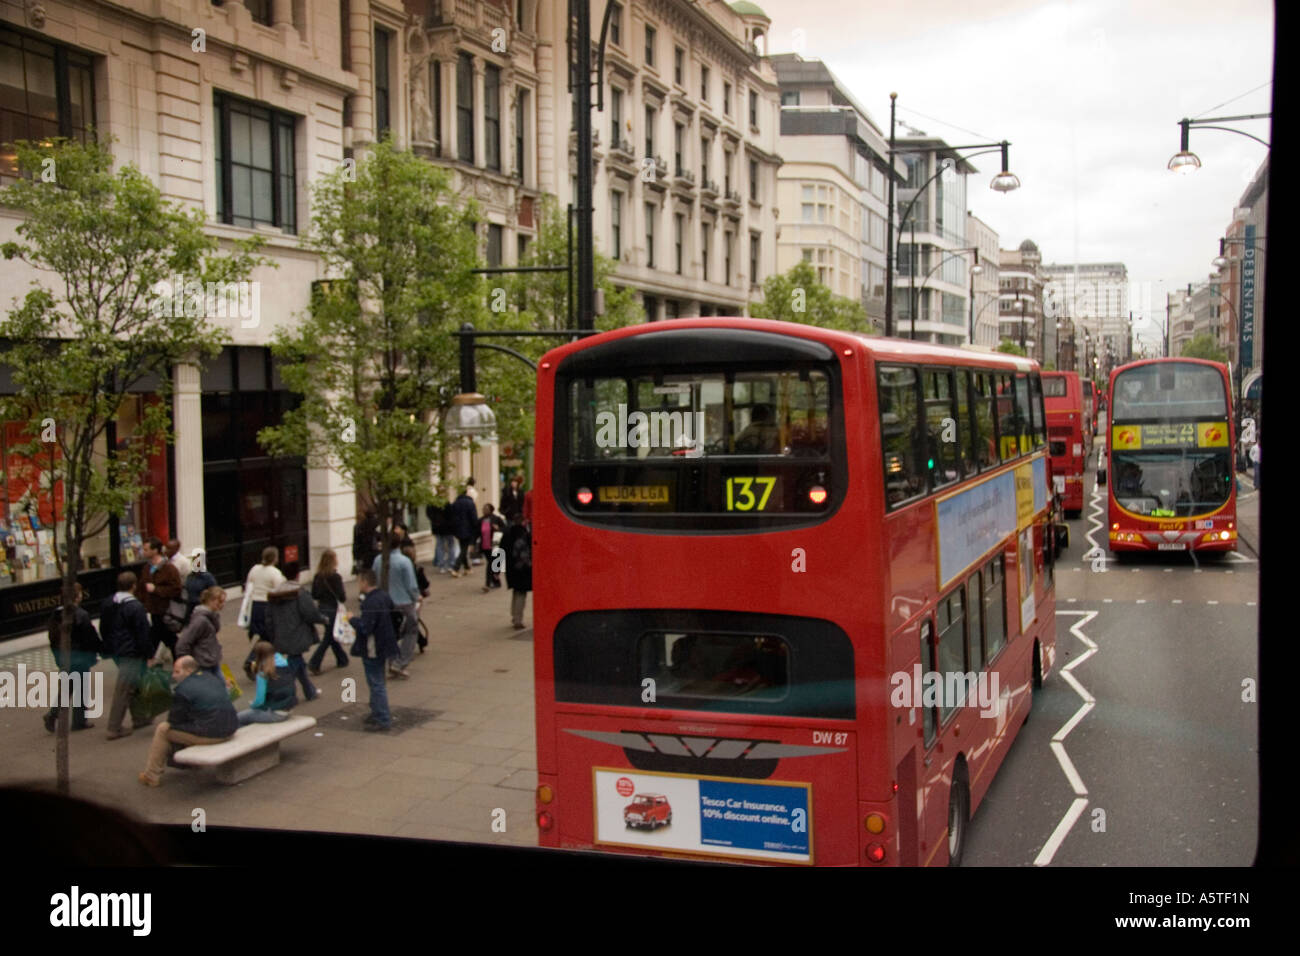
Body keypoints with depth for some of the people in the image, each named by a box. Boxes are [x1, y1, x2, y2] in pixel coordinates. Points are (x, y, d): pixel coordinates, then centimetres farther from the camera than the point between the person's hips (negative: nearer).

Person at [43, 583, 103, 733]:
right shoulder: (81, 615, -19)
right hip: (79, 657, -6)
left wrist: (58, 655, 20)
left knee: (65, 687, 17)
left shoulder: (56, 613, 3)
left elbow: (53, 637, 11)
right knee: (81, 688, 6)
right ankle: (79, 721, 13)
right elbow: (92, 637, -15)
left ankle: (53, 714, 0)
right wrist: (102, 648, 1)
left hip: (62, 657, 6)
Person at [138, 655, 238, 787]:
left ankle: (152, 776, 15)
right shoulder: (215, 679, 12)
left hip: (208, 735, -8)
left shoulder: (182, 690, -12)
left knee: (163, 729, 8)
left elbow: (175, 720, -6)